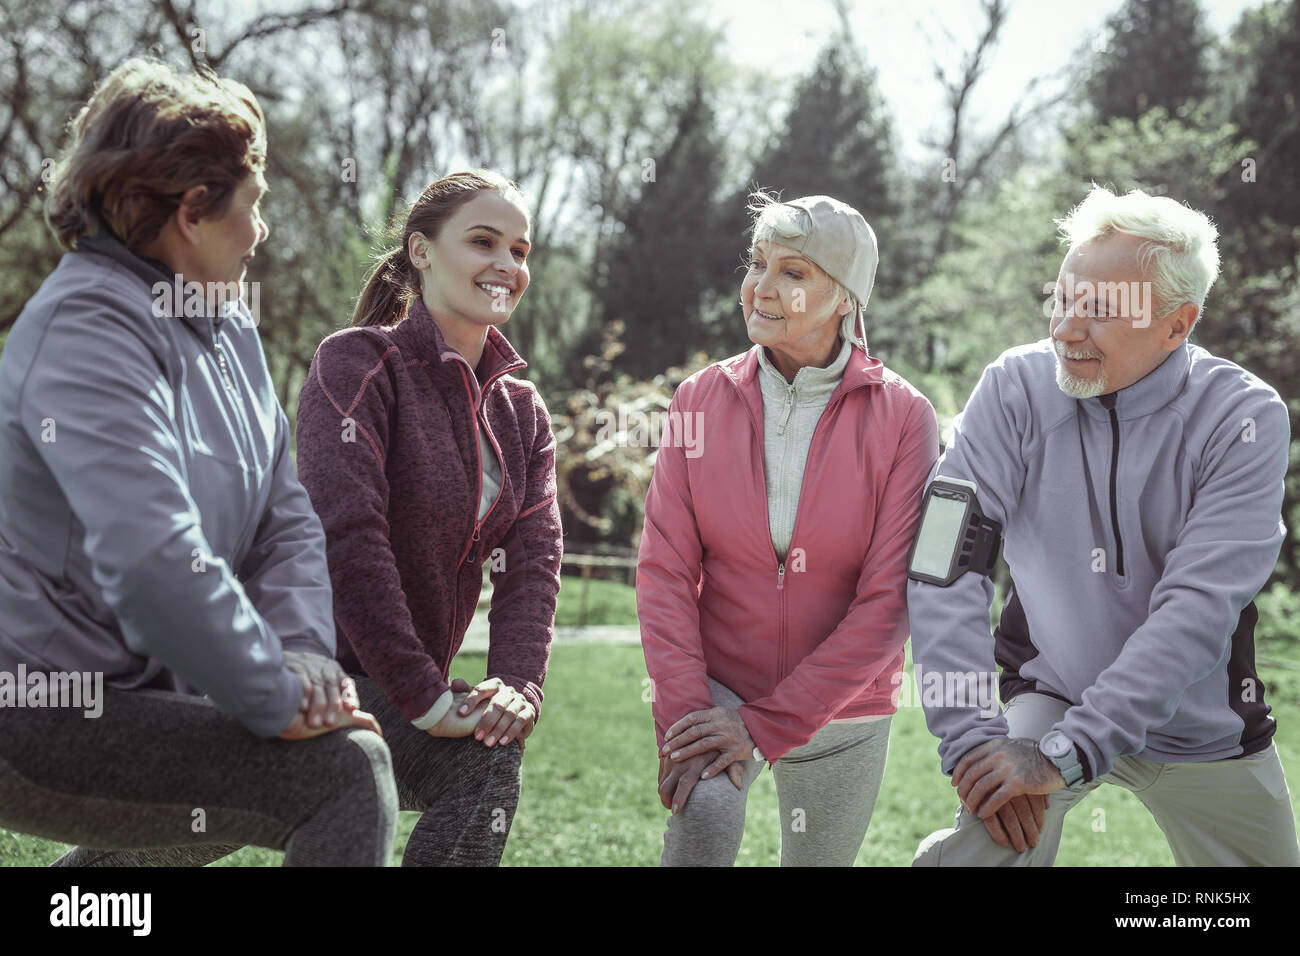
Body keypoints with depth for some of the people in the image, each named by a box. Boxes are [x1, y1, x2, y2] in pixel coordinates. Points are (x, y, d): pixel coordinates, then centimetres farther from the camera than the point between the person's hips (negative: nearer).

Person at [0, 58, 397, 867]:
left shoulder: (227, 326, 11)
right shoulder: (89, 329, -20)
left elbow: (285, 513, 7)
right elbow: (152, 559, -31)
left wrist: (304, 656, -10)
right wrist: (277, 701, -24)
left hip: (135, 690, 11)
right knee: (347, 775, -21)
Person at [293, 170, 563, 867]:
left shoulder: (521, 410, 13)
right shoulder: (358, 362, -10)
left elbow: (532, 556, 2)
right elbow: (346, 536, -22)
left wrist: (517, 684, -17)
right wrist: (425, 697, -25)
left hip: (409, 685, 7)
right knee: (484, 760, -25)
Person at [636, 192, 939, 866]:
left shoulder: (900, 417, -9)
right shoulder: (703, 399, -2)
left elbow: (887, 603, -13)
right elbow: (665, 571, -5)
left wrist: (767, 724, -17)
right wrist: (682, 711, -18)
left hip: (838, 710, 0)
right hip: (716, 687, 0)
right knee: (704, 815, -28)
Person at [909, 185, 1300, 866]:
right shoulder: (1016, 388, -12)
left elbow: (1198, 609, -23)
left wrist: (1068, 752, -31)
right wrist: (972, 736, -30)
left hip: (1204, 727, 2)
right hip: (1051, 698, -1)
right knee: (978, 853, -25)